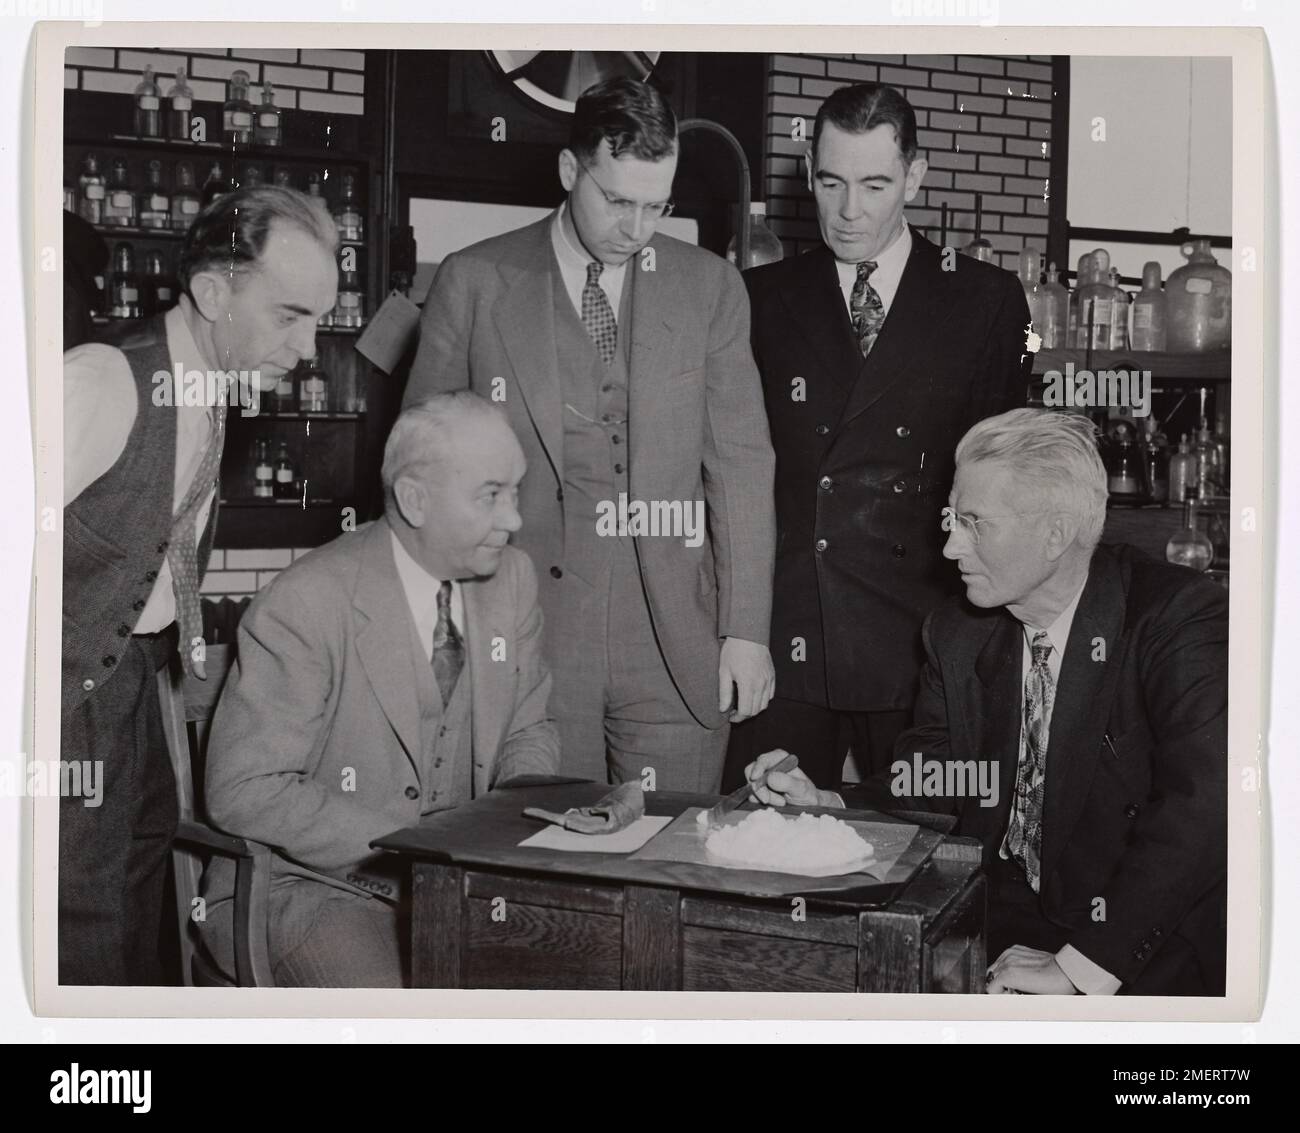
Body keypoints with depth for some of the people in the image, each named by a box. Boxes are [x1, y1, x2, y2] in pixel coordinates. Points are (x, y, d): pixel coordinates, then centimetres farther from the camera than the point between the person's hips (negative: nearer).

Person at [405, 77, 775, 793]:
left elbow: (740, 462, 4)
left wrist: (745, 629, -2)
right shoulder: (474, 283, 3)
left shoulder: (710, 287, 7)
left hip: (676, 650, 1)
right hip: (524, 644, -1)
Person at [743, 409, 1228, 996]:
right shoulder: (957, 633, 4)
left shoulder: (1179, 618, -16)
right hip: (1001, 915, 5)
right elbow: (932, 790, 10)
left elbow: (1204, 804, -26)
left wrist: (1082, 968, -27)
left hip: (1150, 949, -5)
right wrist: (826, 806, -10)